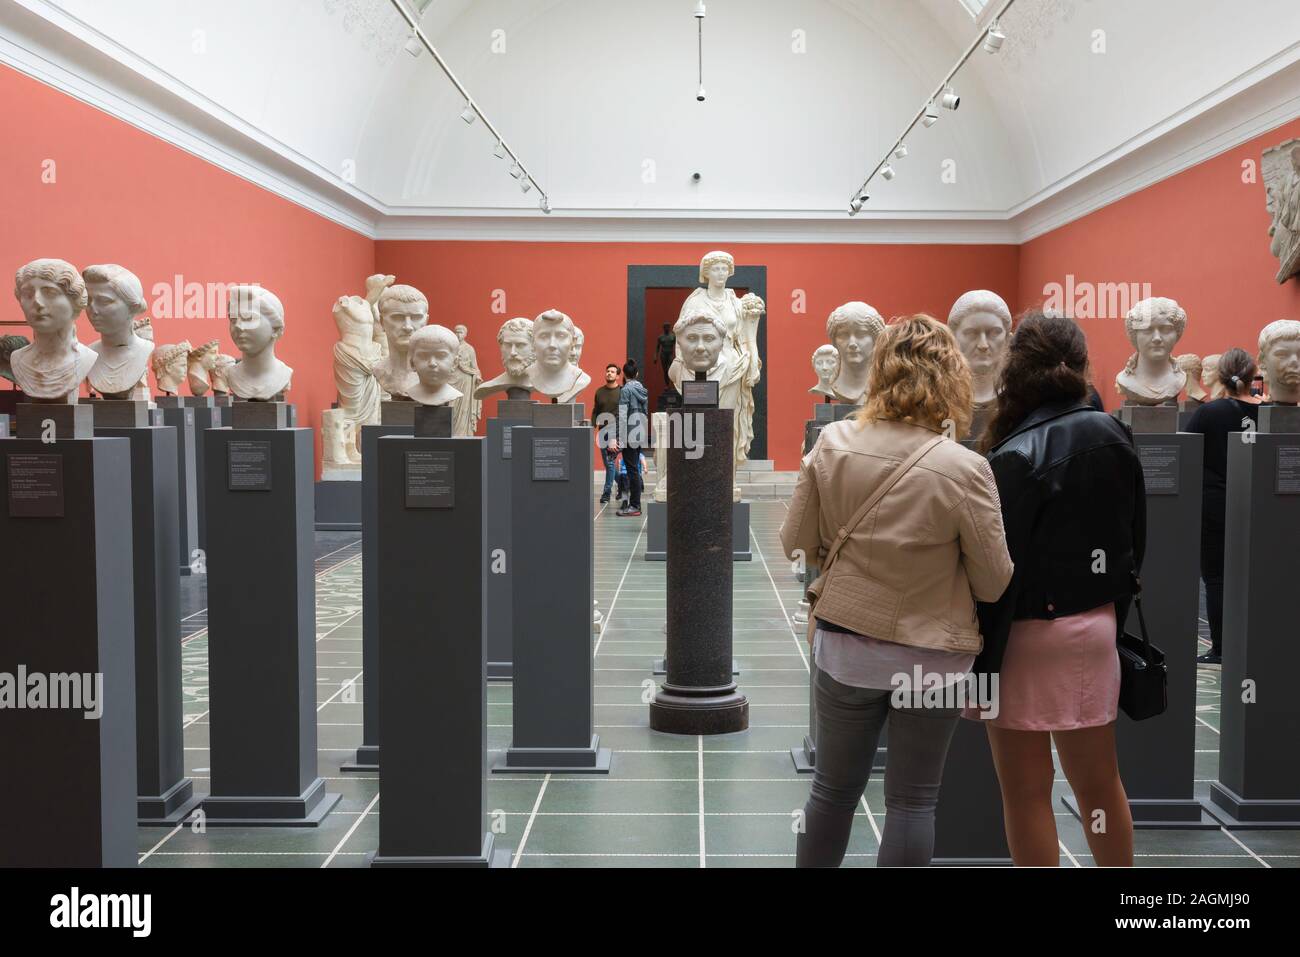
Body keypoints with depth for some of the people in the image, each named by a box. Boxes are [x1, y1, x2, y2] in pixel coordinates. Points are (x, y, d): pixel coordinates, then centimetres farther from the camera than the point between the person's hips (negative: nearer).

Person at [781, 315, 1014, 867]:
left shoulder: (831, 444, -12)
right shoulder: (964, 469, -19)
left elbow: (795, 544, -3)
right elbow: (995, 584, -9)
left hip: (844, 646, 2)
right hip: (930, 656, -2)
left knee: (834, 788, 19)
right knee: (912, 800, 14)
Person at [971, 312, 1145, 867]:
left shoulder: (1017, 456, -17)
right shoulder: (1113, 436, 2)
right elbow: (1134, 540, 10)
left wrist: (982, 664, -12)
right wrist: (1114, 617, 19)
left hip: (1030, 632, -6)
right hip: (1096, 623, 7)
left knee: (1026, 791, 7)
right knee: (1098, 782, 19)